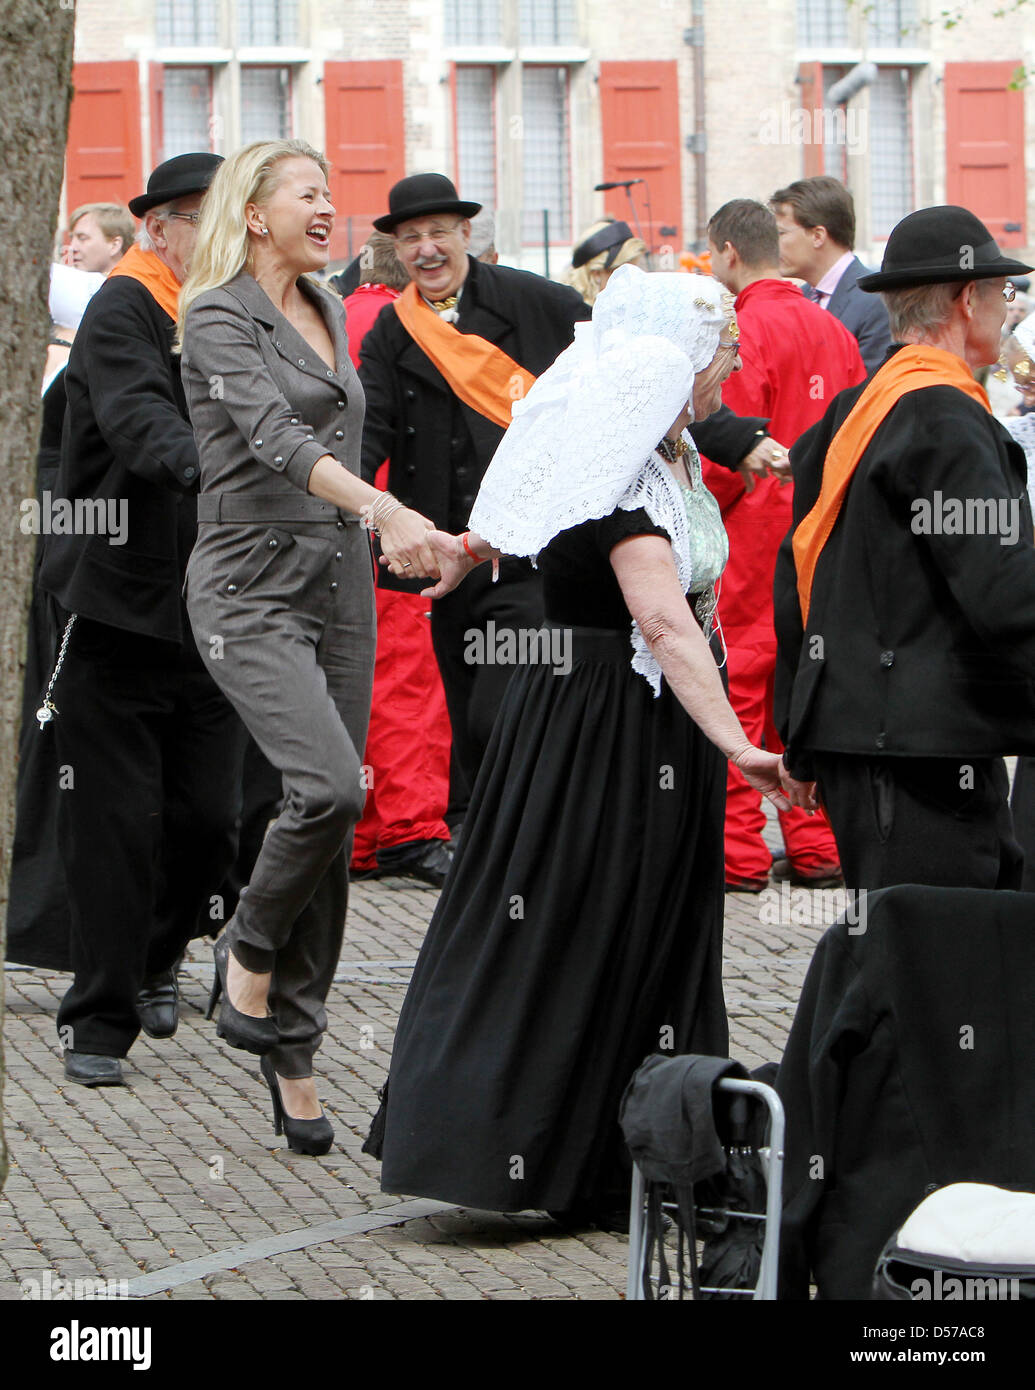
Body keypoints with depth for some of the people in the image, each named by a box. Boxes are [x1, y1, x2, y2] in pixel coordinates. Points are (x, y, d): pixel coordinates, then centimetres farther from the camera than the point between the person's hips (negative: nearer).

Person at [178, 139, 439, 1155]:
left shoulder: (327, 312, 16)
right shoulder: (218, 317, -8)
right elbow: (274, 436, -24)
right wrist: (386, 511, -37)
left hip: (340, 580, 7)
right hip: (252, 584, -7)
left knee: (335, 825, 3)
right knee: (328, 789, -24)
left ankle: (289, 1051, 11)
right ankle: (247, 950, 2)